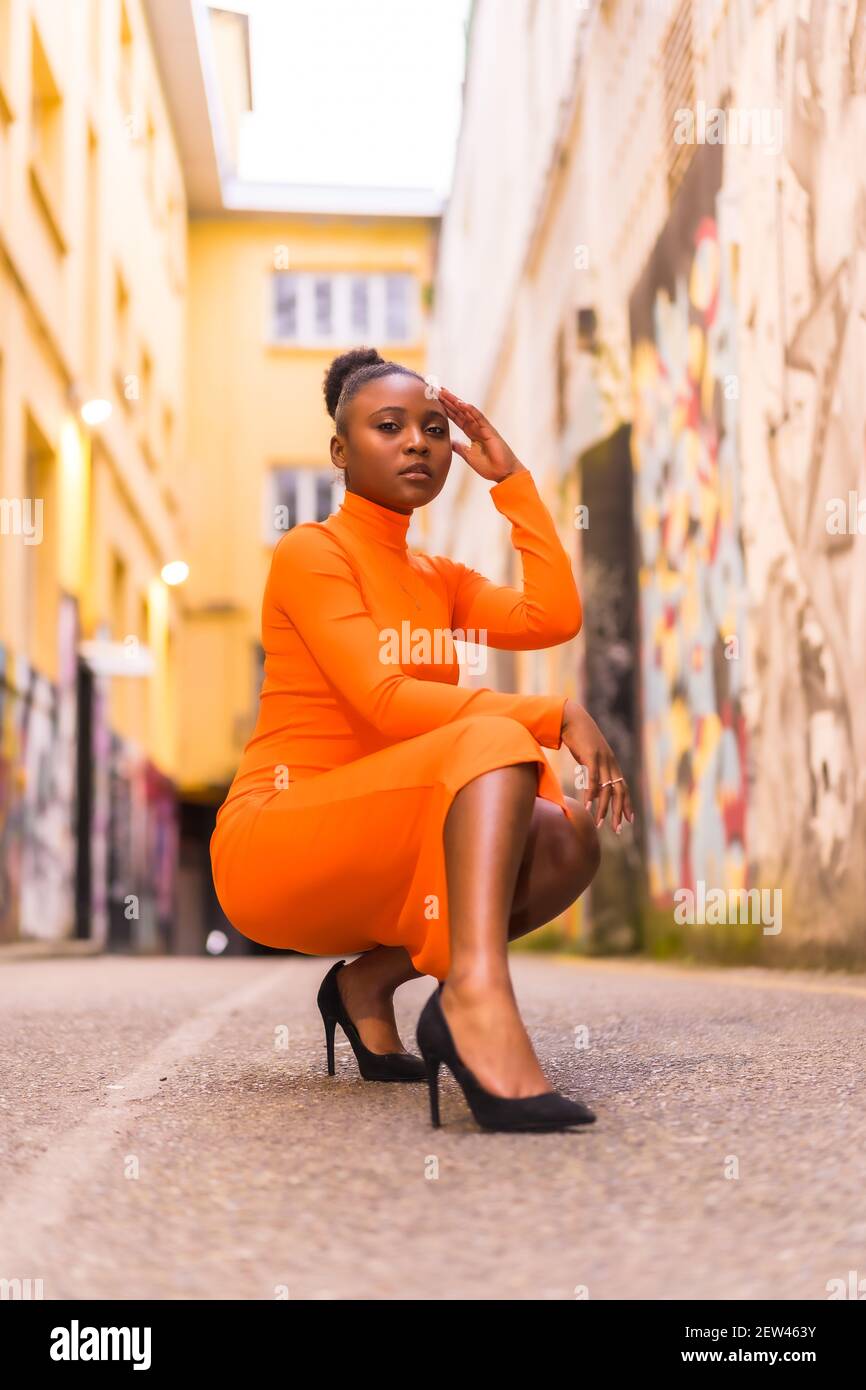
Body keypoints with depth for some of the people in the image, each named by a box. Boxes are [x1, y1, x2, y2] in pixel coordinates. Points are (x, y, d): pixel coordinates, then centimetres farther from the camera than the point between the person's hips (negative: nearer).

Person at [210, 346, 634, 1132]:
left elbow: (554, 617, -1)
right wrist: (555, 716, -23)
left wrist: (510, 478, 7)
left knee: (568, 839, -12)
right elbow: (382, 699, -19)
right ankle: (477, 991, -51)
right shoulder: (311, 552, -4)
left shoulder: (442, 582, 19)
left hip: (372, 865, 7)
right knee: (495, 740, -29)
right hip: (274, 848, -7)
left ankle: (372, 981, -5)